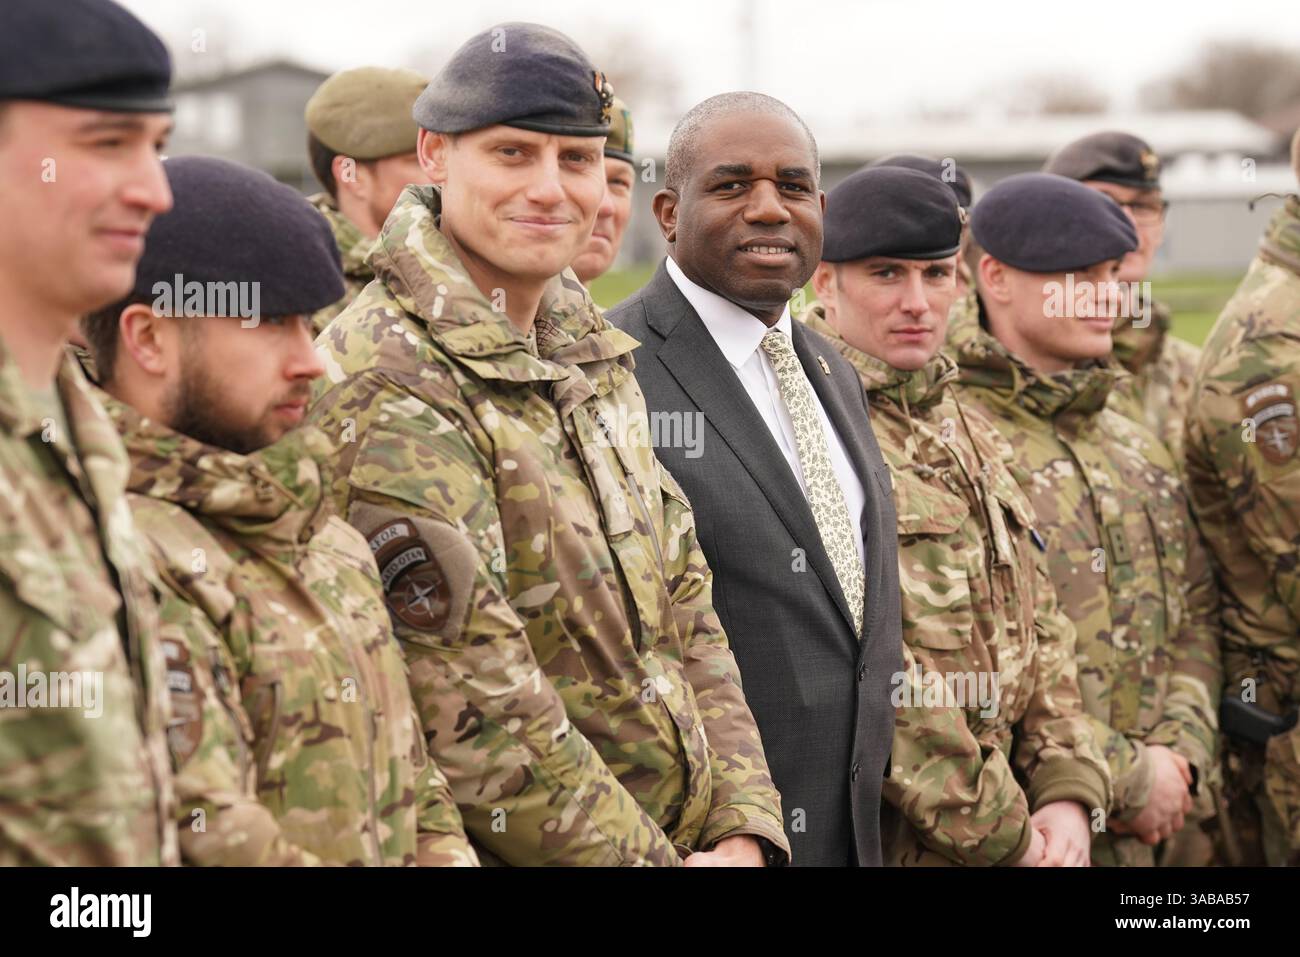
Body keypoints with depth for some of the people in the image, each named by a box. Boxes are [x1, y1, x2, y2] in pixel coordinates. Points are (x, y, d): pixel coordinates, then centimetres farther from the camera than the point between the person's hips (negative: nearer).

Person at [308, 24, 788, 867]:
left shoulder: (593, 355, 8)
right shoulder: (387, 391, -19)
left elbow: (684, 608, 8)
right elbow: (476, 718, -23)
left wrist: (745, 830, -3)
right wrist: (654, 858, -16)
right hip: (511, 855, -7)